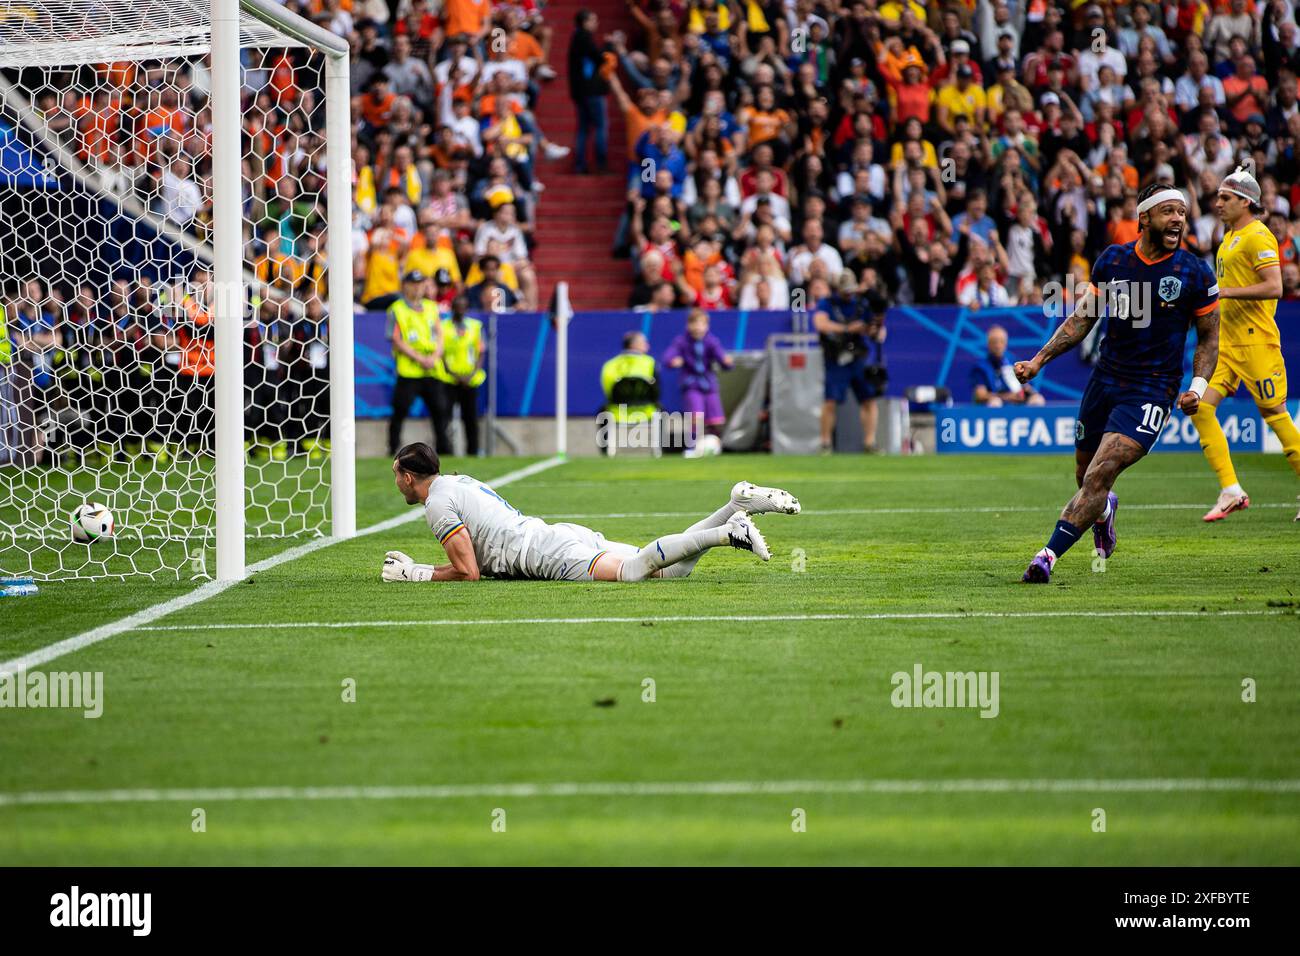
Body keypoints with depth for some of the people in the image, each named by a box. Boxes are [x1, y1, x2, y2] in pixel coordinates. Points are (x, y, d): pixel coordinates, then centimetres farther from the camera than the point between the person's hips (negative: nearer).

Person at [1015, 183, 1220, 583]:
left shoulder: (1195, 273, -6)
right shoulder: (1113, 259, 2)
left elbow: (1208, 339, 4)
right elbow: (1083, 318, 12)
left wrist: (1198, 386, -11)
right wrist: (1039, 360, 4)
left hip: (1151, 390, -4)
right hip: (1105, 380, 4)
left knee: (1099, 476, -19)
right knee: (1086, 478, 15)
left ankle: (1048, 556, -19)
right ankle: (1104, 511, 51)